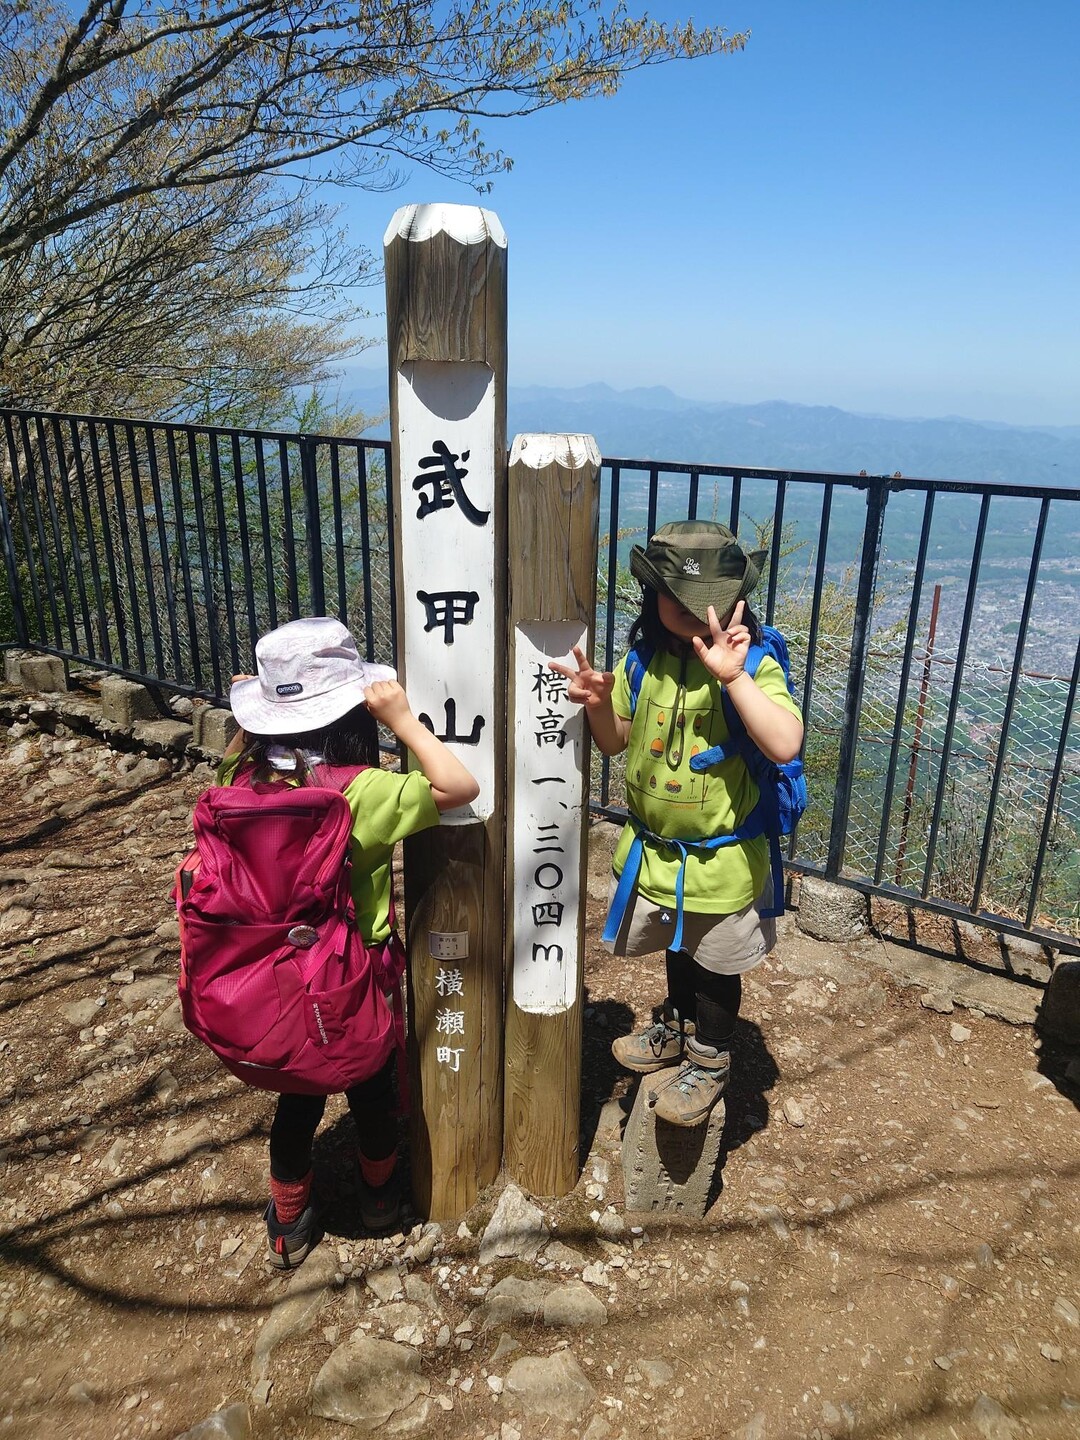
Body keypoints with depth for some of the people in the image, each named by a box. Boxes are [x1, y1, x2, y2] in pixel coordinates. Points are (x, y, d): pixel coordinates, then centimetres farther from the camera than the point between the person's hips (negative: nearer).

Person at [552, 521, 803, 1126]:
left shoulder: (752, 664, -22)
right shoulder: (645, 658, -7)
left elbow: (785, 746, -36)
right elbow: (617, 741, 4)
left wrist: (732, 676, -44)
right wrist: (598, 703, -17)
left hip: (722, 862, -5)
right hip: (655, 849, 5)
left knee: (717, 965, 18)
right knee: (676, 949, 28)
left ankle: (710, 1060, 44)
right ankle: (677, 1029, 55)